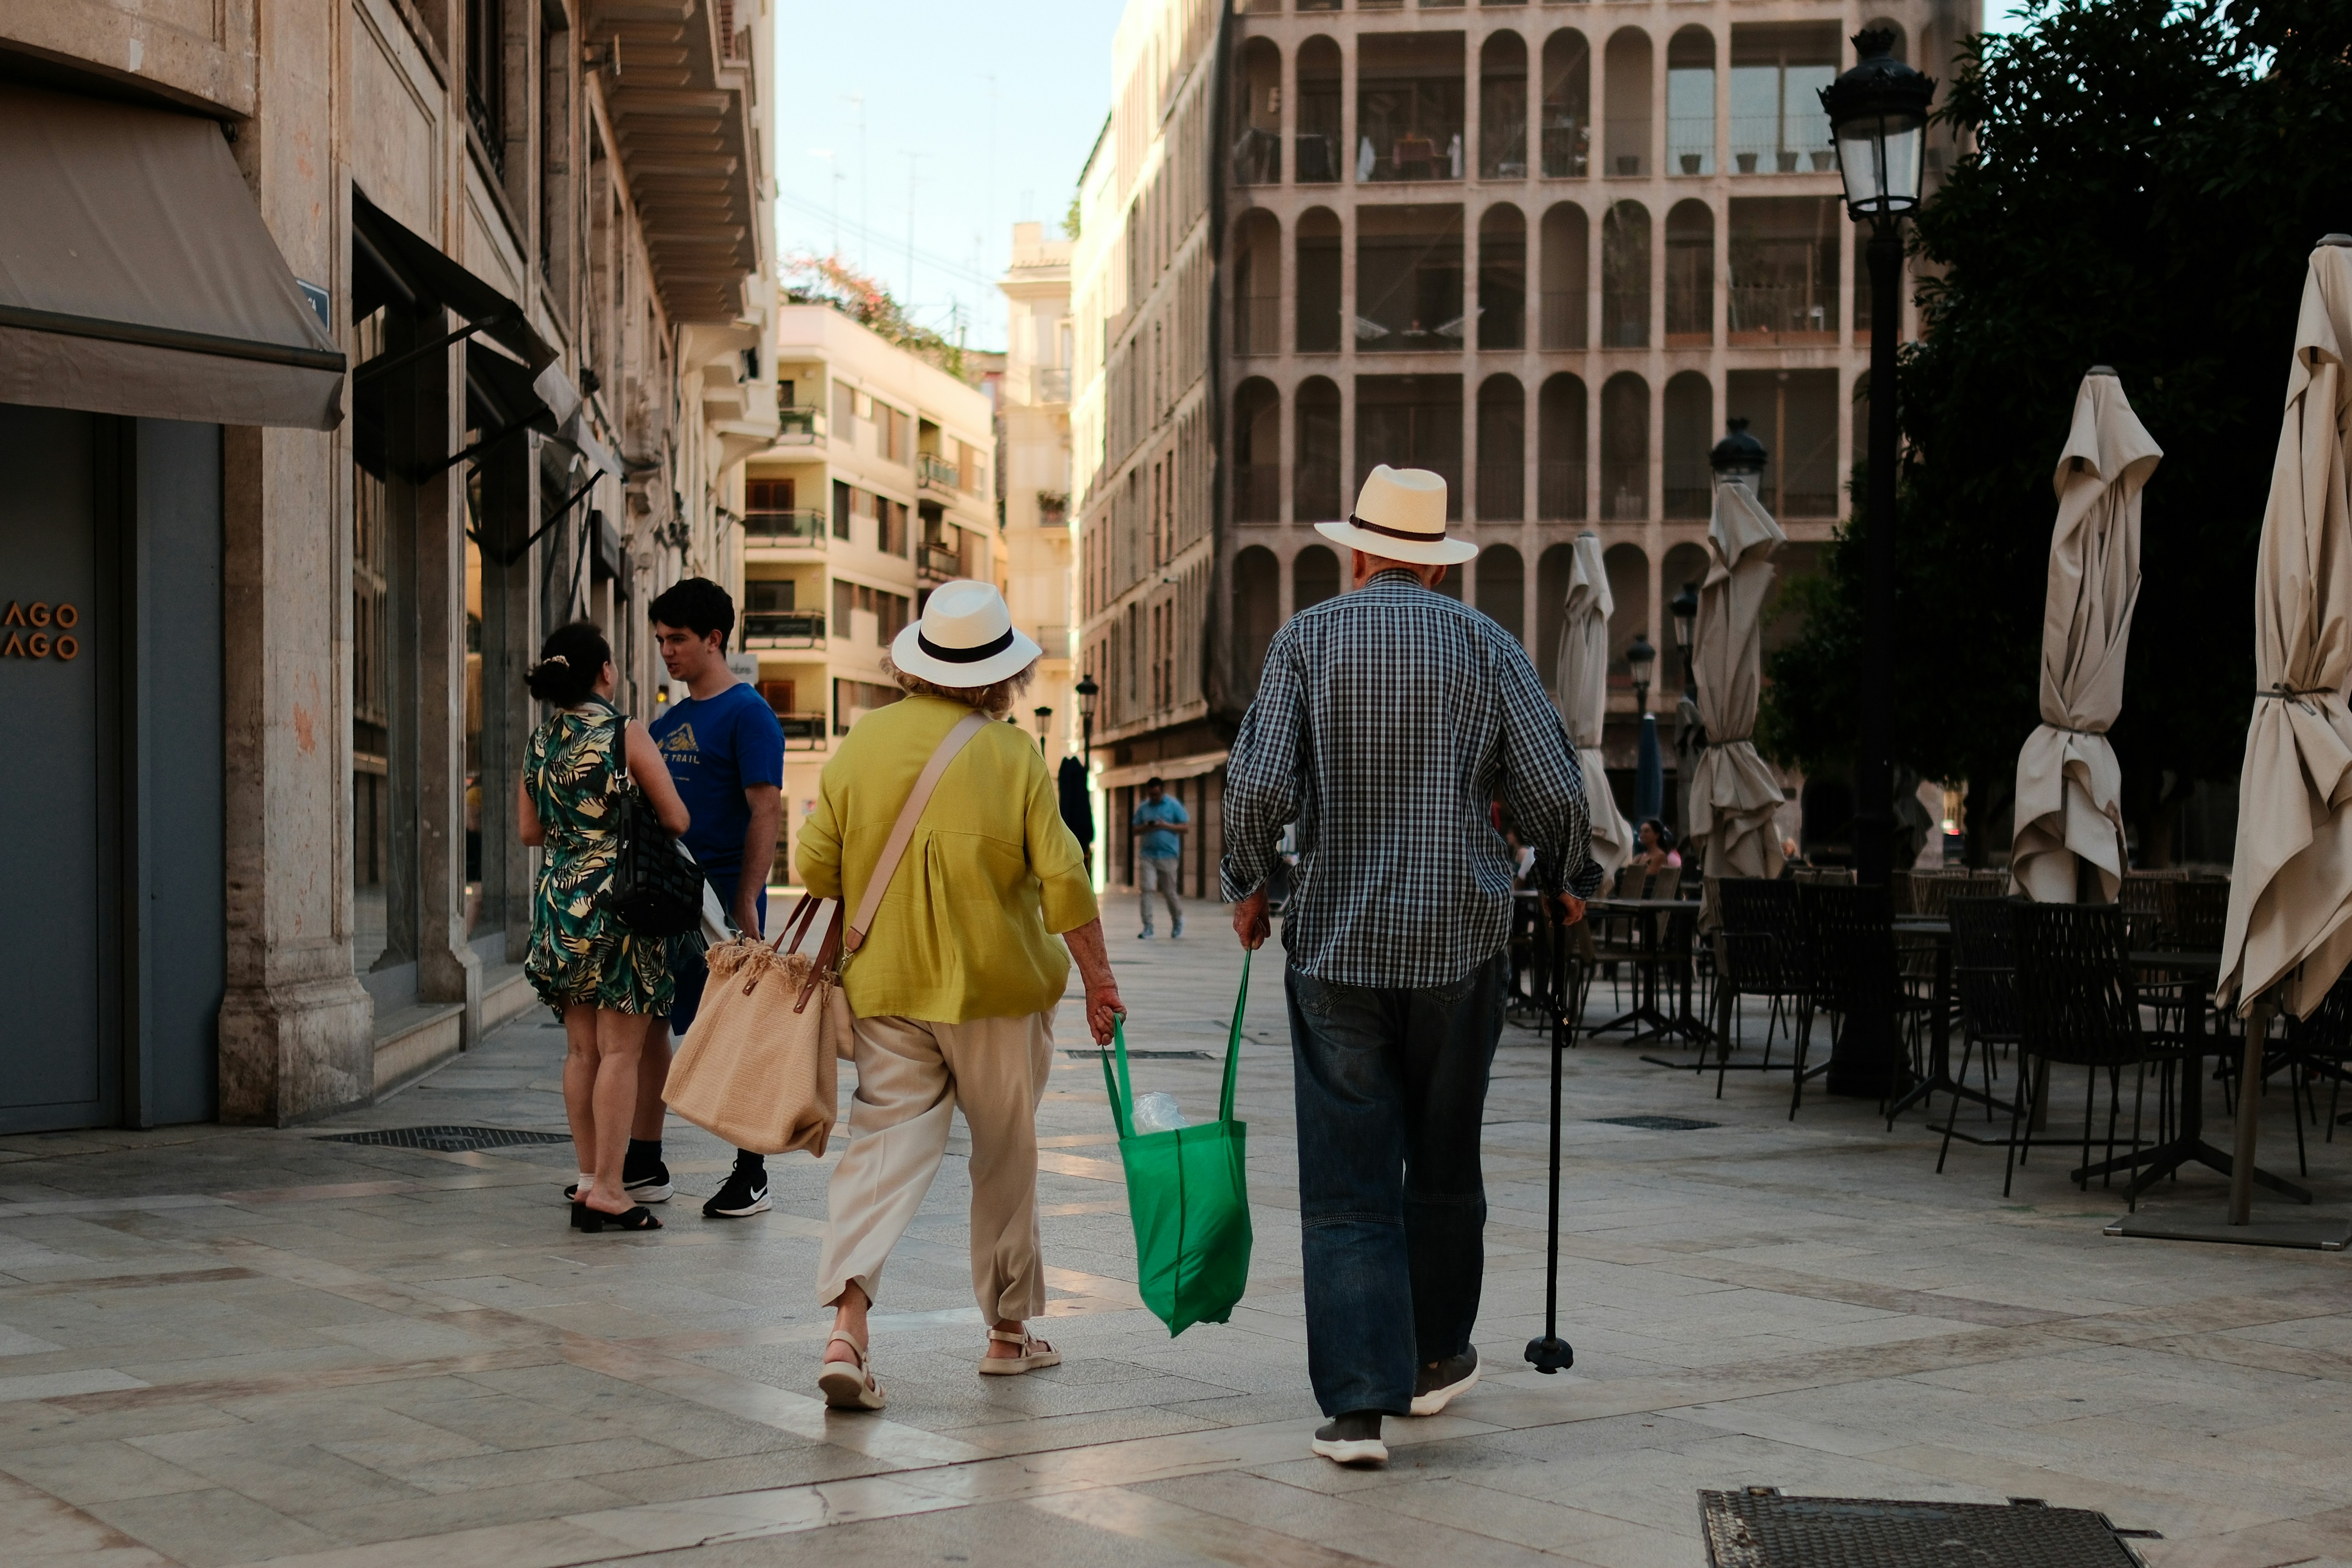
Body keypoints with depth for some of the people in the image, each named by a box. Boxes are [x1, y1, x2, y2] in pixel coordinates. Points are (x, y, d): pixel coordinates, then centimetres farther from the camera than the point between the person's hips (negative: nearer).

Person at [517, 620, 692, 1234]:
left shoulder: (538, 743, 6)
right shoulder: (626, 735, -11)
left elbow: (529, 831, 14)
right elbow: (677, 820, -8)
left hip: (559, 903, 6)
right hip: (619, 901, -6)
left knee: (581, 1050, 11)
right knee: (619, 1049, -2)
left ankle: (588, 1179, 15)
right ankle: (609, 1187, -3)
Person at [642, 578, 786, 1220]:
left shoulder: (748, 714, -8)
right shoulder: (669, 722, 16)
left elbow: (766, 813, -14)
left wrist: (746, 903, -20)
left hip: (722, 898, -8)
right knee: (646, 1024, 8)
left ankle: (751, 1177, 6)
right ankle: (645, 1167, 17)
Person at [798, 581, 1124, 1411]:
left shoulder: (864, 742, 0)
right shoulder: (1013, 755, -8)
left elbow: (818, 866, 2)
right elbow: (1063, 881, -9)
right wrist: (1099, 979, -1)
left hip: (886, 985, 2)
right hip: (998, 985, -2)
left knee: (886, 1144, -1)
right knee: (1007, 1153, 13)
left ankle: (846, 1325, -20)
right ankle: (1009, 1329, 24)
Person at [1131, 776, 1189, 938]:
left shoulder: (1174, 806, 1)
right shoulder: (1143, 808, 11)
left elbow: (1186, 828, -1)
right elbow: (1135, 828, 15)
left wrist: (1166, 826, -14)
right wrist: (1146, 828, -8)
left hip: (1167, 856, -2)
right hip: (1147, 856, 3)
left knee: (1169, 892, 5)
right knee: (1146, 890, -9)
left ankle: (1178, 921, 31)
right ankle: (1148, 928, -7)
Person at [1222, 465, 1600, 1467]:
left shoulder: (1308, 638, 0)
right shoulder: (1484, 644, 2)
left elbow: (1259, 784, -10)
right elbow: (1553, 790, -3)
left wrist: (1246, 885, 7)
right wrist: (1567, 880, 16)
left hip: (1334, 945, -1)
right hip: (1459, 943, 1)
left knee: (1346, 1183, 1)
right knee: (1444, 1163, 18)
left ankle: (1358, 1403, -6)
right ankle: (1435, 1358, 31)